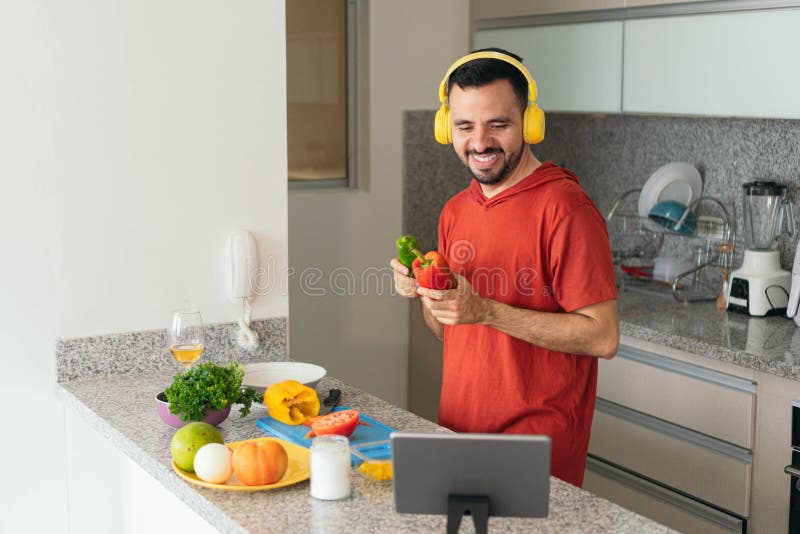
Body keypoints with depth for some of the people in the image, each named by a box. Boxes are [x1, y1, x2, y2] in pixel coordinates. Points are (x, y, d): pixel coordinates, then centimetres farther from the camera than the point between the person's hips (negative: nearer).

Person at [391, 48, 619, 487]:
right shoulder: (455, 211, 8)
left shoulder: (564, 208, -15)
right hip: (458, 433, 7)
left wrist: (486, 311, -23)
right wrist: (424, 294, -6)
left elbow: (602, 337, -19)